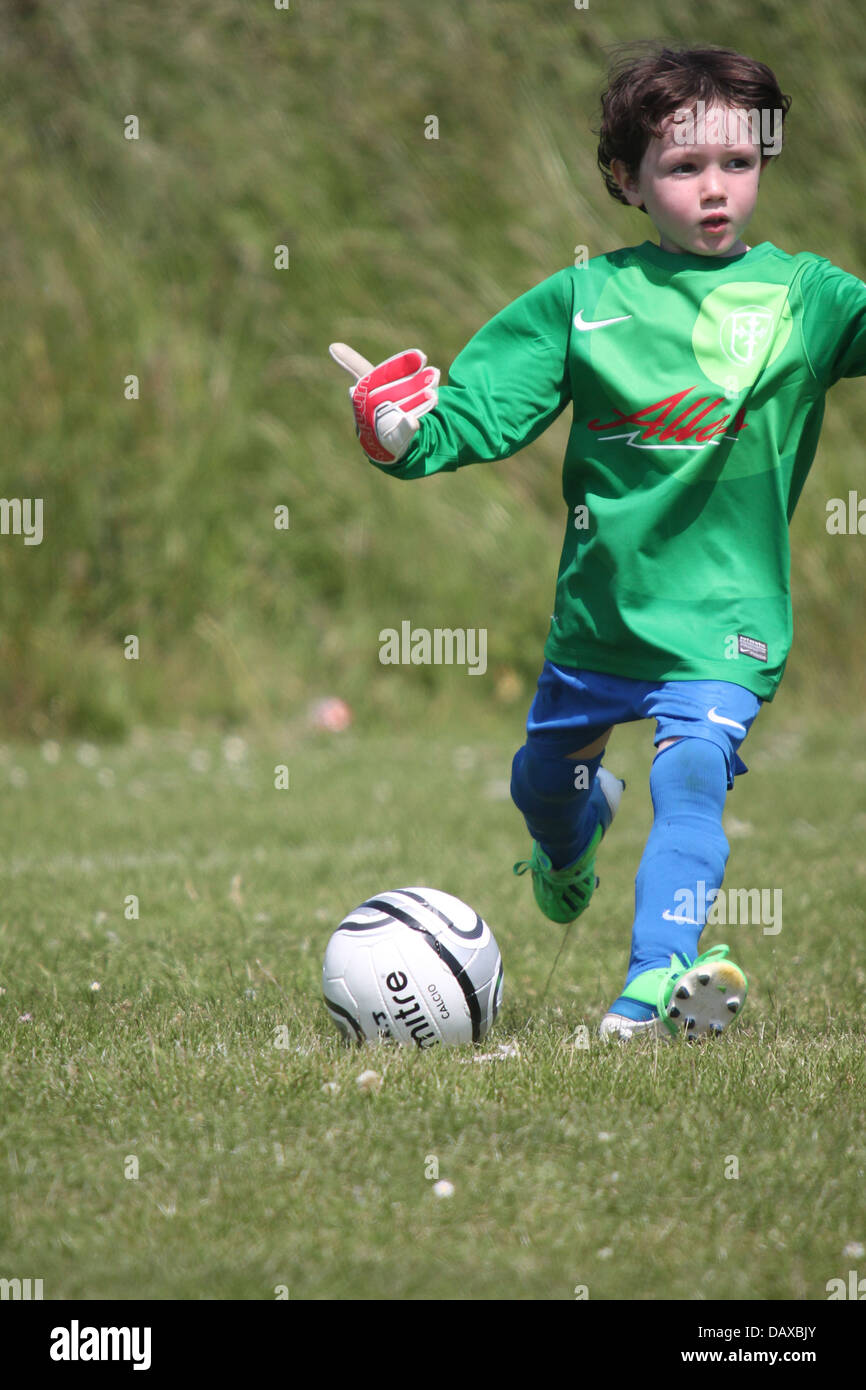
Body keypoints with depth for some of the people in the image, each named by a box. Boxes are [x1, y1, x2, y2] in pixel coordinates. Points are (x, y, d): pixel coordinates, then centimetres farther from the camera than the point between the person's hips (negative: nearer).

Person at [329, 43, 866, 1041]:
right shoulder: (583, 300, -2)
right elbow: (482, 404, -3)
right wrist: (406, 434, -22)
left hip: (722, 612, -3)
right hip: (600, 603, 3)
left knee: (691, 771, -26)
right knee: (543, 777, 23)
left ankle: (650, 991, -31)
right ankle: (574, 839, 60)